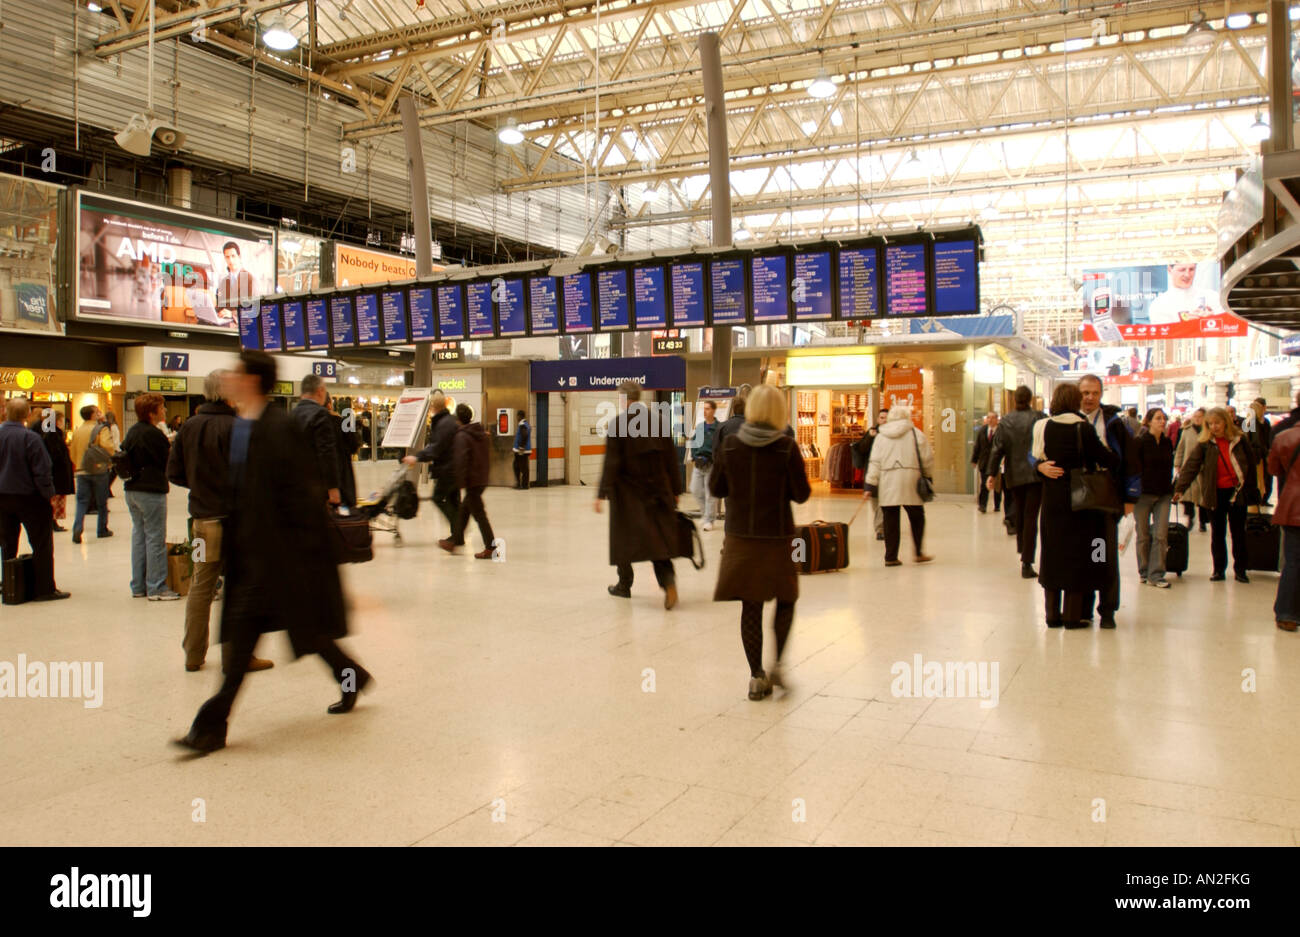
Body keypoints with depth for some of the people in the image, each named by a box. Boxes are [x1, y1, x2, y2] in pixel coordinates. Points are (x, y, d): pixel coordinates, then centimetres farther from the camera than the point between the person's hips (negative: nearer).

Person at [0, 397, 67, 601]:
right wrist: (51, 496, -10)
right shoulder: (30, 438, -16)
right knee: (42, 544, 2)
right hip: (28, 498, -6)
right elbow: (42, 472, -17)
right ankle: (45, 589, 3)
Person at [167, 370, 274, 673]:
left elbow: (174, 473, 7)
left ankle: (194, 655, 21)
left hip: (201, 518, 6)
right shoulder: (236, 427, -14)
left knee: (201, 586, 14)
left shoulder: (189, 426, 5)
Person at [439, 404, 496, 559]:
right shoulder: (482, 433, 11)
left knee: (478, 514, -4)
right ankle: (455, 540, 30)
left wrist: (460, 481, -17)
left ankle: (490, 547, -3)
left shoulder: (461, 436, -15)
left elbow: (461, 460, -20)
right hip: (482, 479, 9)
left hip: (472, 480, -9)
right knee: (464, 509, 20)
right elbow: (488, 456, 18)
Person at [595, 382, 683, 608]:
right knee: (658, 536, 6)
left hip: (628, 491, -3)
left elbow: (611, 462, -13)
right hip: (658, 490, 3)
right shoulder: (660, 421, 2)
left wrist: (602, 494, -11)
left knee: (623, 536, 12)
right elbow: (671, 459, 5)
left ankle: (624, 585, 22)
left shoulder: (618, 423, -10)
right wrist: (676, 491, 12)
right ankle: (667, 579, -15)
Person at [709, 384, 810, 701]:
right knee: (785, 600, 17)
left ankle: (757, 676, 13)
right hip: (777, 536, -2)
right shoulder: (787, 447, -11)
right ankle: (777, 663, 3)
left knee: (750, 607, 9)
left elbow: (716, 488, 4)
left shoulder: (730, 445, -4)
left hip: (740, 535, 2)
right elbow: (801, 494, -6)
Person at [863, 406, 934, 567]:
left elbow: (874, 463, 4)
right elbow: (927, 459, 2)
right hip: (910, 482, -2)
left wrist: (870, 485, 2)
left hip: (887, 484, 2)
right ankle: (919, 553, 15)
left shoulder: (881, 436, 9)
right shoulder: (916, 433, 2)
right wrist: (928, 475, 19)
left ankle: (891, 557, 5)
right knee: (916, 517, 13)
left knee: (890, 520, 5)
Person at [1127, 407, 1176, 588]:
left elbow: (1169, 467, 17)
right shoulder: (1138, 442, -6)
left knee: (1161, 535, -4)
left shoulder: (1167, 443, 9)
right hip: (1143, 494, -4)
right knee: (1143, 536, 6)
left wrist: (1171, 490, 9)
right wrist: (1131, 497, -13)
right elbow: (1133, 469, -9)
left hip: (1163, 495, 4)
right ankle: (1144, 572, 20)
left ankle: (1156, 575, 1)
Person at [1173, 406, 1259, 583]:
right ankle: (1219, 570, 16)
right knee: (1217, 533, 8)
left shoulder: (1240, 440, 0)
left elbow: (1251, 465, 6)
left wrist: (1253, 492, 4)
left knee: (1238, 532, 7)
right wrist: (1180, 488, -22)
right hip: (1215, 494, 0)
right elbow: (1191, 466, -10)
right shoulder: (1205, 444, -2)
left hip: (1237, 492, 0)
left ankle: (1240, 570, 17)